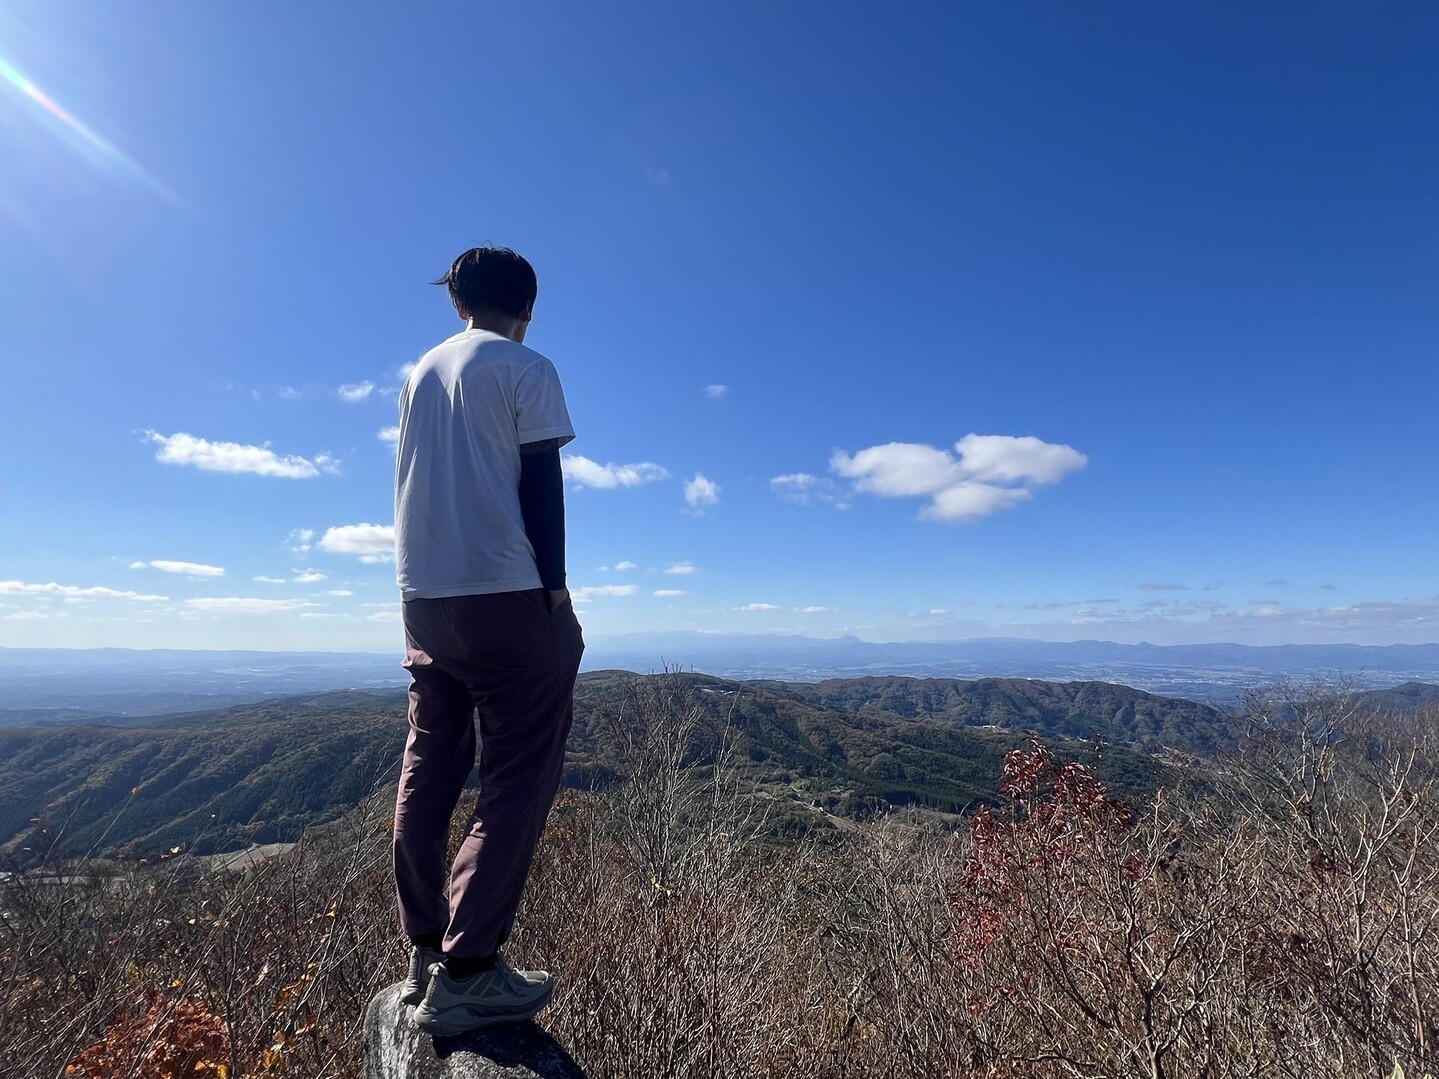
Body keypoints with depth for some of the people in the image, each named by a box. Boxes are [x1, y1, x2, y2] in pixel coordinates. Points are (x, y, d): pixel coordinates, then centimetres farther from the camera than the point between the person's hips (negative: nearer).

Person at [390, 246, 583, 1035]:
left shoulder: (419, 372, 17)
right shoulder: (527, 370, -2)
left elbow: (416, 484, 18)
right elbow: (541, 487, -9)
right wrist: (555, 589, -6)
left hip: (422, 593, 7)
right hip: (504, 593, -7)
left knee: (429, 770, 13)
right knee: (520, 775, -1)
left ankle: (426, 953, 20)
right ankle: (465, 971, -1)